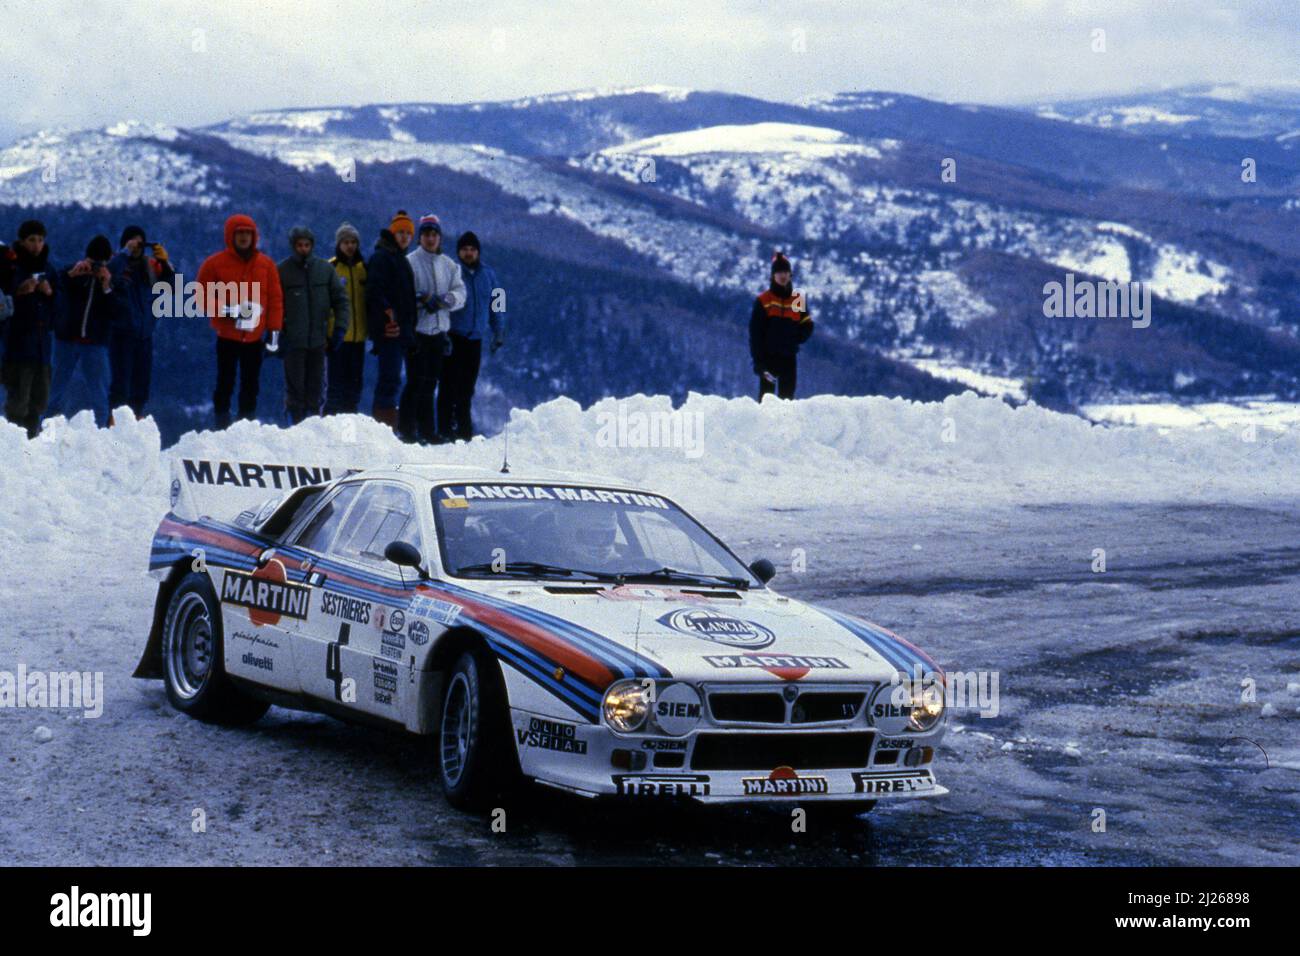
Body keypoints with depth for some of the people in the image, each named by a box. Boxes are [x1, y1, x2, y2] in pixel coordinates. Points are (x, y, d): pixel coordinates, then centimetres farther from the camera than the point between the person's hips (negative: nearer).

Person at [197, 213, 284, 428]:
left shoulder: (266, 264, 5)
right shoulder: (215, 263, -2)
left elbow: (275, 298, 6)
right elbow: (203, 295, -1)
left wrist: (274, 330, 1)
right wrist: (224, 310, -16)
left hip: (255, 337, 2)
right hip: (227, 336, -2)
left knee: (251, 386, 7)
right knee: (225, 384, 1)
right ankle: (222, 425, 4)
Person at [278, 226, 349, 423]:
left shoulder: (325, 268, 6)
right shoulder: (282, 271, -2)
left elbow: (340, 299, 9)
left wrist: (340, 326, -1)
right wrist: (277, 336, -9)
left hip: (318, 340, 3)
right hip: (293, 341, -3)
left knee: (316, 386, 8)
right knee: (295, 387, -4)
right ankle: (296, 424, 0)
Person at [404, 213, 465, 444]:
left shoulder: (449, 265, 11)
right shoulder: (410, 262, -4)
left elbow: (460, 294, 3)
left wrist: (444, 300, -15)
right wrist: (422, 300, -21)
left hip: (439, 330, 5)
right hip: (416, 328, -5)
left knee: (430, 383, 11)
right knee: (416, 381, -7)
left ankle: (427, 431, 16)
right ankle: (407, 429, -1)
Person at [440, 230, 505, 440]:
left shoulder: (488, 275, 9)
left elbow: (496, 305, 17)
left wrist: (498, 334, 14)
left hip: (474, 339, 4)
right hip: (452, 338, -4)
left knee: (467, 387, 10)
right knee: (450, 385, -7)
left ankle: (464, 429, 17)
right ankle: (445, 429, -4)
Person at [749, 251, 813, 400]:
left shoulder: (798, 300, 9)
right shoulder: (763, 301, -2)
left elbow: (807, 326, 15)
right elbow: (755, 332, -4)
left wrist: (795, 338, -7)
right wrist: (758, 360, -11)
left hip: (789, 358, 3)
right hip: (768, 358, -3)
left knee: (787, 397, 6)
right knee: (766, 396, -5)